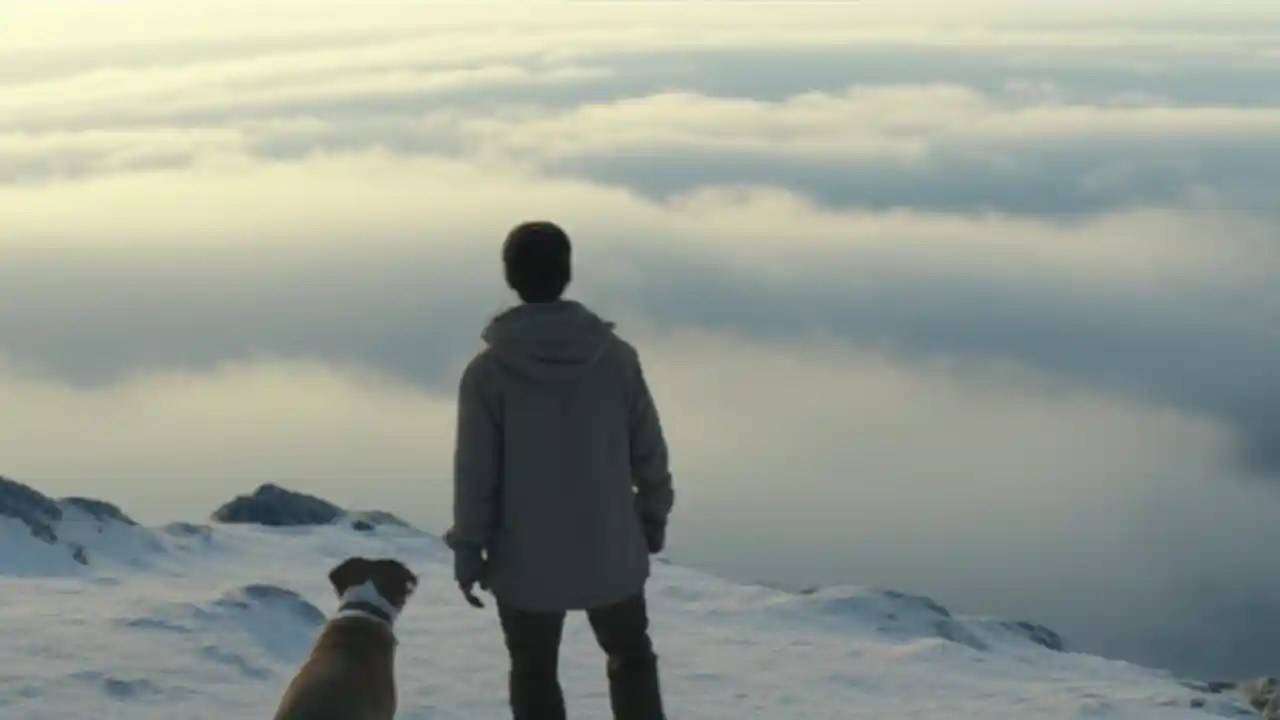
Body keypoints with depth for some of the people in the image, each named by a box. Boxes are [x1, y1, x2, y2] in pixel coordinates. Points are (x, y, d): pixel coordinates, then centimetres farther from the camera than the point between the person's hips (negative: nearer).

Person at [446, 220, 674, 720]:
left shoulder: (488, 370, -13)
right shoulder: (616, 356, -7)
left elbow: (475, 473, -12)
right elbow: (649, 450, 0)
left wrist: (468, 548, 0)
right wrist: (654, 517, 15)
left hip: (526, 561, -2)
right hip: (611, 552, 2)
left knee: (534, 675, 15)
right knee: (631, 660, 21)